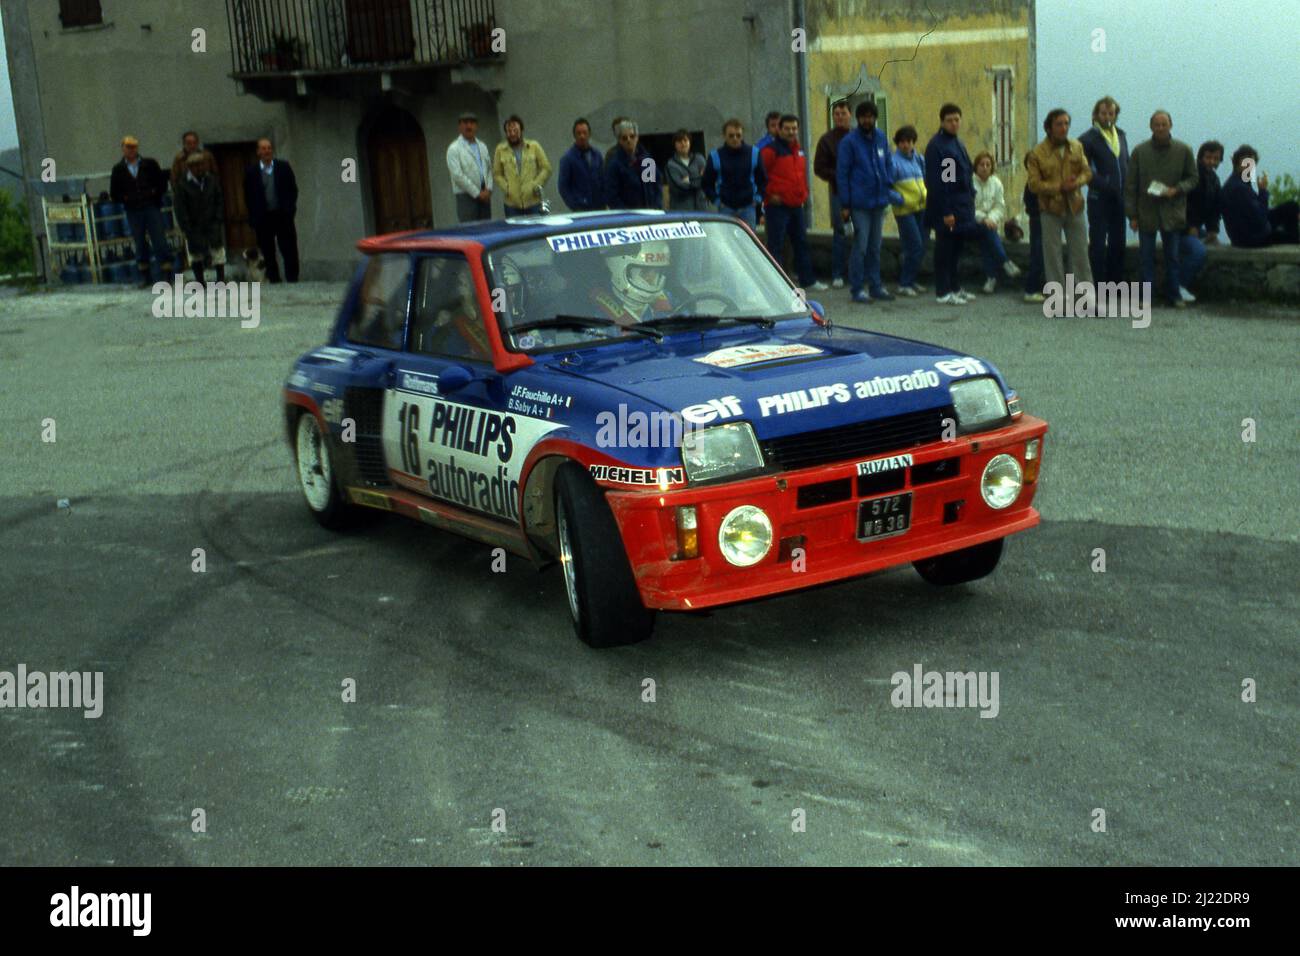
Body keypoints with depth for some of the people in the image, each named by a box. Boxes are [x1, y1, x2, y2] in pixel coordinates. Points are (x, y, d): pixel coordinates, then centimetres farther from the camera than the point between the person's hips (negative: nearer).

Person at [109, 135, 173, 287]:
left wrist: (154, 193, -4)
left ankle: (167, 272, 0)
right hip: (132, 211, 1)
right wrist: (125, 198, -2)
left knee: (159, 239, -4)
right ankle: (144, 276, 12)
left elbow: (162, 184, 7)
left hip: (152, 208, -1)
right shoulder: (118, 169, 7)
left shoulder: (150, 164, 5)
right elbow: (114, 194, 10)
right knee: (140, 243, 6)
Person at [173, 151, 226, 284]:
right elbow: (181, 208, -6)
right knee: (196, 255, 7)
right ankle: (199, 280, 19)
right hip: (194, 227, -1)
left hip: (212, 224, 1)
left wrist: (218, 220, -2)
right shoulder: (183, 185, -7)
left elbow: (220, 202, 8)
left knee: (218, 252, -3)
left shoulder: (212, 181, 2)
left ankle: (221, 279, 5)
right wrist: (187, 228, -11)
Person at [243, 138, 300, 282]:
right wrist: (253, 217, -2)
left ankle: (292, 280, 3)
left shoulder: (283, 167, 5)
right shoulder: (251, 171, 3)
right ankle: (274, 281, 10)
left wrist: (290, 209, -3)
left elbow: (293, 189, 6)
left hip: (283, 216, 0)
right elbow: (248, 196, 4)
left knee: (289, 251, -2)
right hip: (263, 218, 0)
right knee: (268, 254, 4)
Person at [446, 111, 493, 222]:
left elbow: (489, 169, 16)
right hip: (466, 196, -6)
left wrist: (488, 189, -1)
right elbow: (457, 175, -12)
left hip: (484, 196, 6)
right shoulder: (454, 148, -4)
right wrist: (477, 193, -12)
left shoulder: (482, 147, 15)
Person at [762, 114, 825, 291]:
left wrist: (803, 194, 16)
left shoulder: (799, 151, 16)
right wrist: (769, 195, -14)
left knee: (801, 243, 13)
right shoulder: (771, 150, -9)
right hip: (777, 205, -8)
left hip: (796, 205, 8)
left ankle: (808, 280, 22)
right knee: (776, 245, -6)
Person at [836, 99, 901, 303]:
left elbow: (887, 165, 20)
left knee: (875, 247, 12)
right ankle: (856, 289, 1)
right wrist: (845, 204, -10)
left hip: (879, 202, 5)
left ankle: (876, 286, 19)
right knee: (860, 246, -6)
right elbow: (842, 173, -6)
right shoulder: (849, 141, -5)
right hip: (860, 204, -5)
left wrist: (889, 190, 7)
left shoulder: (880, 138, 10)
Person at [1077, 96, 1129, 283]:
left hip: (1119, 198, 6)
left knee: (1118, 243, 9)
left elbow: (1126, 164, 16)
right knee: (1098, 243, -2)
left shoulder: (1121, 135, 13)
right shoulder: (1088, 139, -6)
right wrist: (1104, 185, -18)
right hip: (1099, 199, -6)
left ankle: (1116, 281, 17)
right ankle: (1098, 286, 2)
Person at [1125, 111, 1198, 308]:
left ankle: (1173, 295, 15)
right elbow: (1131, 185, 1)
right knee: (1147, 257, 3)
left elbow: (1193, 178, 8)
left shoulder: (1183, 150, 1)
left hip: (1173, 213, 0)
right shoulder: (1140, 151, -1)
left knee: (1172, 257, 6)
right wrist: (1132, 215, -2)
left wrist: (1177, 190, -11)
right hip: (1146, 211, 0)